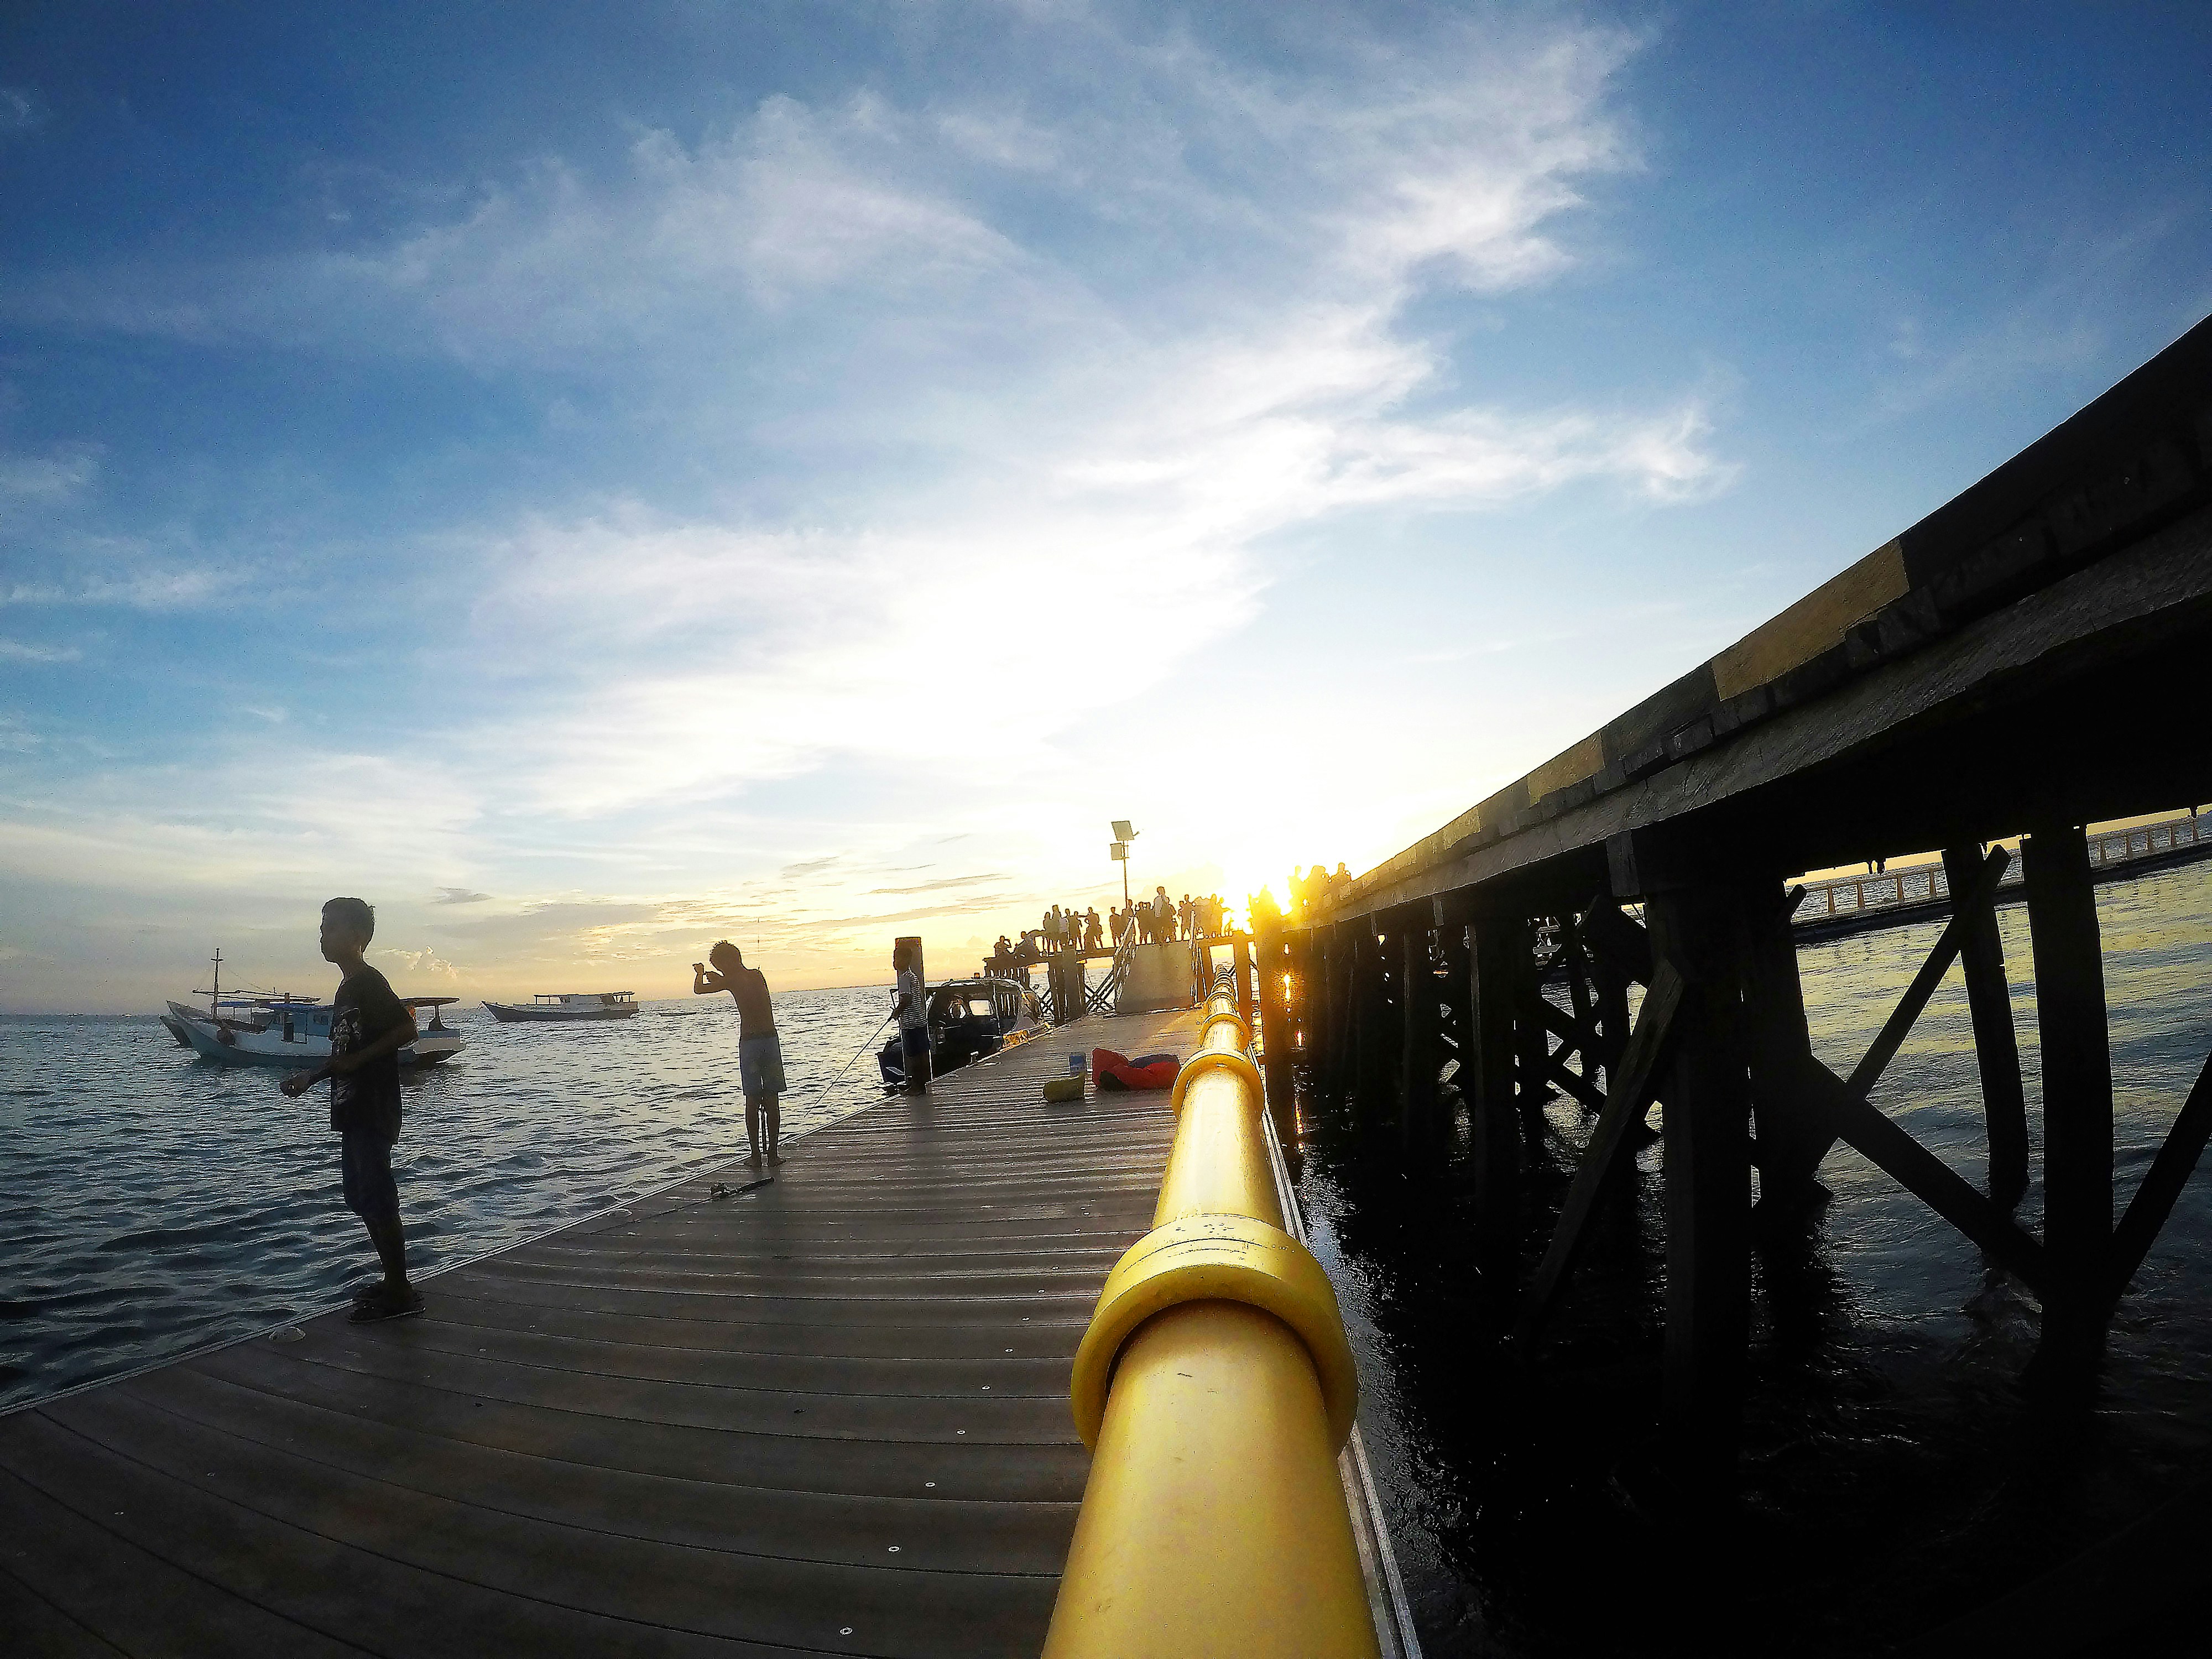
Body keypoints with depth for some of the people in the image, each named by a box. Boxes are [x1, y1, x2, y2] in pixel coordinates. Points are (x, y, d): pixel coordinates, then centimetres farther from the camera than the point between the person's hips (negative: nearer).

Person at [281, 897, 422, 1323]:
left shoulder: (370, 983, -13)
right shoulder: (347, 989, 16)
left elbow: (407, 1029, -23)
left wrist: (355, 1060, -22)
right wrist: (309, 1078, 13)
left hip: (374, 1114, -10)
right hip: (354, 1113, 10)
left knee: (378, 1201, -6)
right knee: (363, 1200, 14)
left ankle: (401, 1294, 2)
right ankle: (393, 1282, 24)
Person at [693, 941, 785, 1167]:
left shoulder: (731, 980, -4)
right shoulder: (758, 975, 11)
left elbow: (698, 990, 6)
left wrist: (700, 973, 25)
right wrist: (718, 978, 35)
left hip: (749, 1042, -4)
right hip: (771, 1039, 4)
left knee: (753, 1101, 4)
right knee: (772, 1101, 7)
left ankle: (756, 1154, 6)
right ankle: (773, 1152, 10)